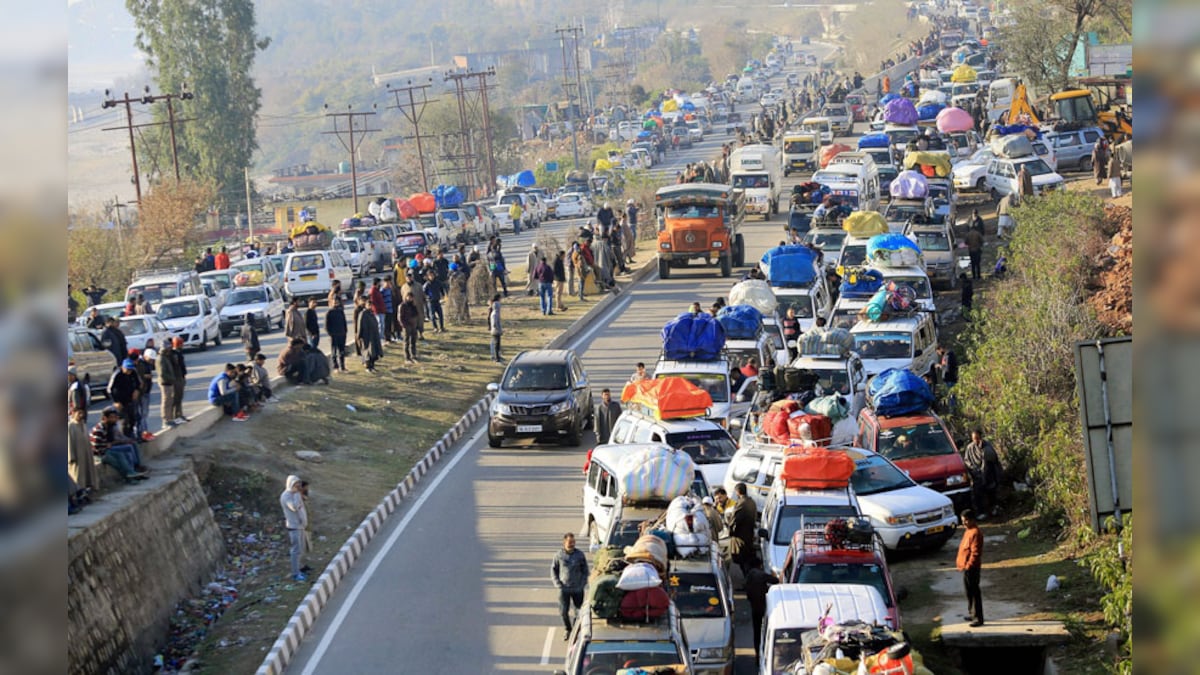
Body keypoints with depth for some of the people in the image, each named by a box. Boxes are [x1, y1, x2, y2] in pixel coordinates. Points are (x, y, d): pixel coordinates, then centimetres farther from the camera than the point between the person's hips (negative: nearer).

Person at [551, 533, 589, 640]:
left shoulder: (580, 555, -1)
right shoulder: (559, 555, -2)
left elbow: (585, 571, 6)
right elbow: (553, 570, 6)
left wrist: (582, 584, -4)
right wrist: (558, 584, -4)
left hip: (577, 588, 0)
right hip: (564, 589, 0)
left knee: (579, 611, 5)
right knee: (563, 611, 1)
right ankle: (567, 630, 24)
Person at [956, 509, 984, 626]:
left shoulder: (975, 533, -19)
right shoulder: (968, 531, 13)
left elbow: (975, 552, -22)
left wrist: (968, 565, -23)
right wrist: (960, 562, 18)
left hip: (971, 568, -10)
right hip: (966, 567, 10)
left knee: (974, 592, -6)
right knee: (969, 591, 19)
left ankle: (978, 618, -3)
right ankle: (972, 613, 30)